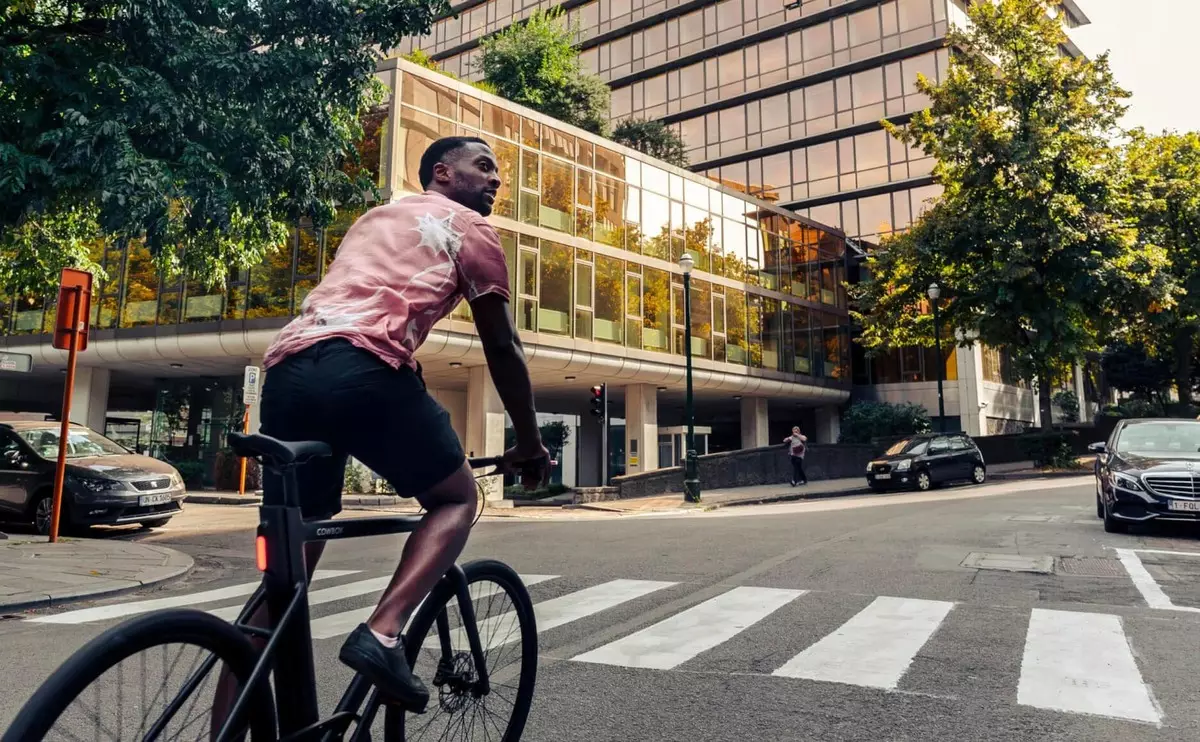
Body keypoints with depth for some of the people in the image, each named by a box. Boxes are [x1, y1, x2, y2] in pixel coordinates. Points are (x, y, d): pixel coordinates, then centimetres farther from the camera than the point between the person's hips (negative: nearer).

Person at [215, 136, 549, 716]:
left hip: (286, 367, 7)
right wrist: (529, 446, 23)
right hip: (359, 366, -7)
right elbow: (502, 347, 13)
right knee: (457, 497, 14)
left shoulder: (376, 217, 37)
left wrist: (401, 448, 46)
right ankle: (382, 633, -6)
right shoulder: (471, 226, 16)